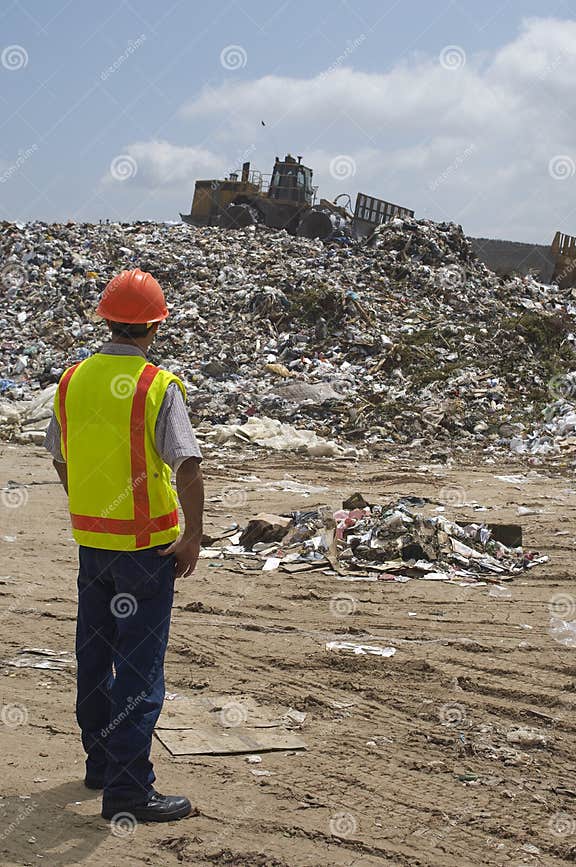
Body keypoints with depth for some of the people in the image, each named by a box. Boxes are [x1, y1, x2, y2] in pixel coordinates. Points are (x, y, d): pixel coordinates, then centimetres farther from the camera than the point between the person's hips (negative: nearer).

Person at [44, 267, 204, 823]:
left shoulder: (72, 380, 2)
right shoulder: (158, 386, -16)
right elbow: (188, 466, -24)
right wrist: (193, 537, -15)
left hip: (90, 541, 6)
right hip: (147, 543, -6)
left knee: (94, 653, 19)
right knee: (139, 666, 0)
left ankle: (100, 761, 33)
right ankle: (127, 789, 2)